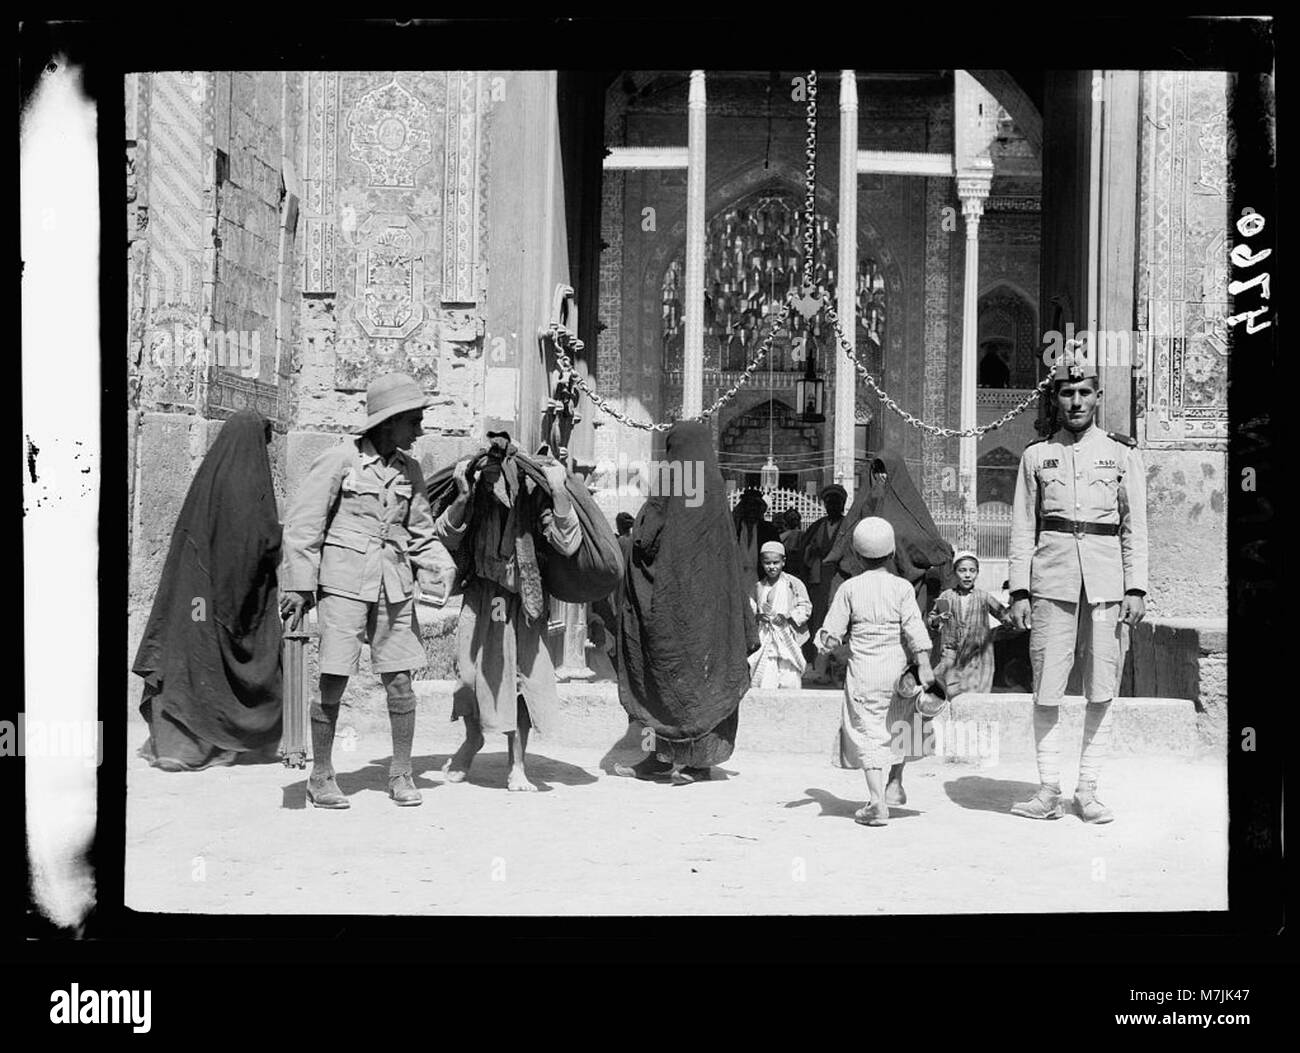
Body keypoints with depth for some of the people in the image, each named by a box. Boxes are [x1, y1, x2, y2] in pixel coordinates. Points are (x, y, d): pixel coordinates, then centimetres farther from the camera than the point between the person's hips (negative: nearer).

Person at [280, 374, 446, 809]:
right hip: (343, 580, -5)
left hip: (394, 584, 5)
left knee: (400, 679, 3)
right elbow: (303, 525, -3)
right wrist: (300, 585, -7)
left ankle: (401, 773, 16)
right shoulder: (339, 460, -4)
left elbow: (420, 534, 20)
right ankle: (321, 776, 10)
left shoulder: (409, 470, 12)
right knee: (333, 678, -4)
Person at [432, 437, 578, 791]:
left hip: (525, 599, -1)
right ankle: (472, 738, 30)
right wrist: (462, 497, -26)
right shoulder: (477, 498, -9)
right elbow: (446, 538, -12)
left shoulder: (534, 495, -15)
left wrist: (559, 493, -32)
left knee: (522, 674, -4)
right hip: (482, 595, 1)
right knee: (471, 670, -2)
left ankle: (517, 768, 9)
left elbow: (567, 544, -22)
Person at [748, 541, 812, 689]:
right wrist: (758, 615, -3)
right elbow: (751, 606, 19)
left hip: (787, 639, -3)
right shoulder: (758, 586, 9)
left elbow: (805, 607, -3)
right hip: (765, 640, 3)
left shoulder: (793, 584, -3)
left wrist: (788, 616, -17)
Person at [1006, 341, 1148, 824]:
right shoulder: (1036, 455, 8)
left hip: (1107, 580, 0)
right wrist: (1019, 591, 1)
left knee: (1101, 692, 4)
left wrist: (1136, 589, -2)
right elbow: (1022, 528, 8)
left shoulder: (1122, 453, 8)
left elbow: (1135, 527, 7)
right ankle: (1048, 791, 11)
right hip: (1052, 579, 0)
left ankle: (1087, 790, 14)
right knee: (1046, 691, 0)